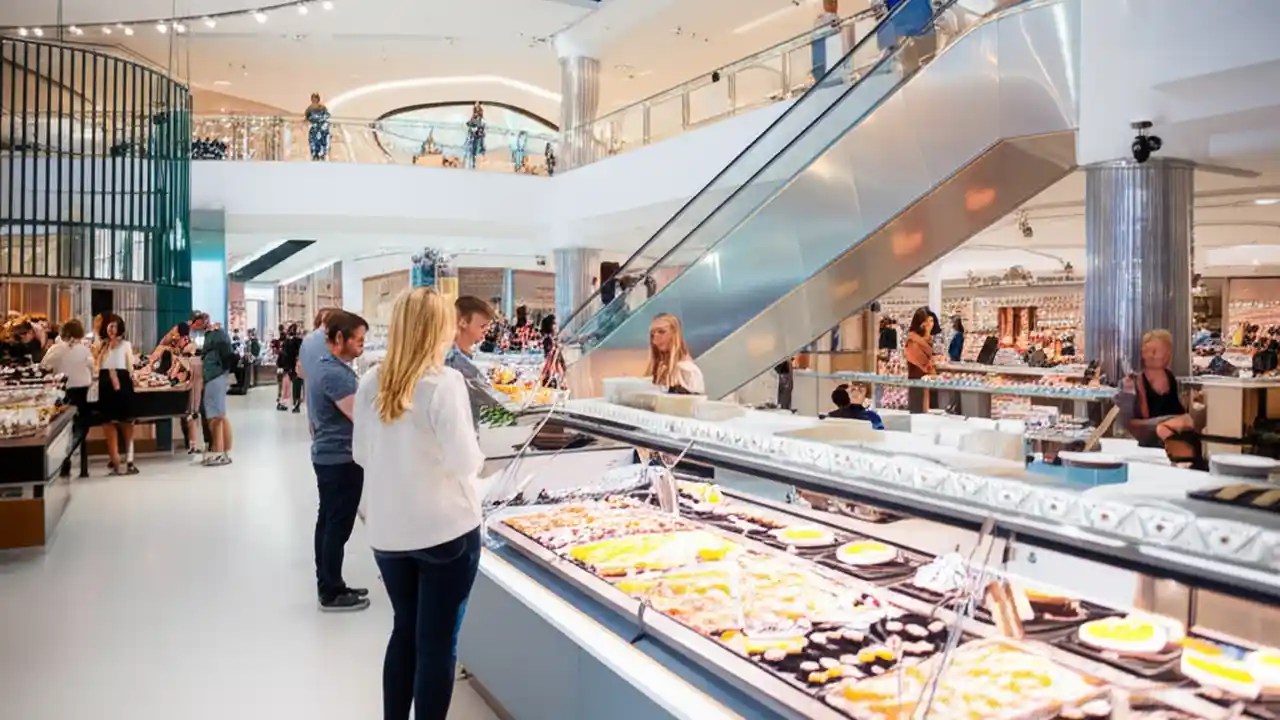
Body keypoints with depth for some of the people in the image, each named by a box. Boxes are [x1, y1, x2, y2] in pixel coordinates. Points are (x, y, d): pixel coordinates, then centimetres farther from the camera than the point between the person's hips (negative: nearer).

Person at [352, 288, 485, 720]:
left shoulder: (371, 383, -1)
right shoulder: (444, 382, -17)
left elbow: (362, 454, 9)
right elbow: (464, 462, -19)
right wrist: (479, 460, 2)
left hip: (387, 531, 6)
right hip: (445, 529, -5)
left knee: (404, 631, 22)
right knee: (438, 642, 7)